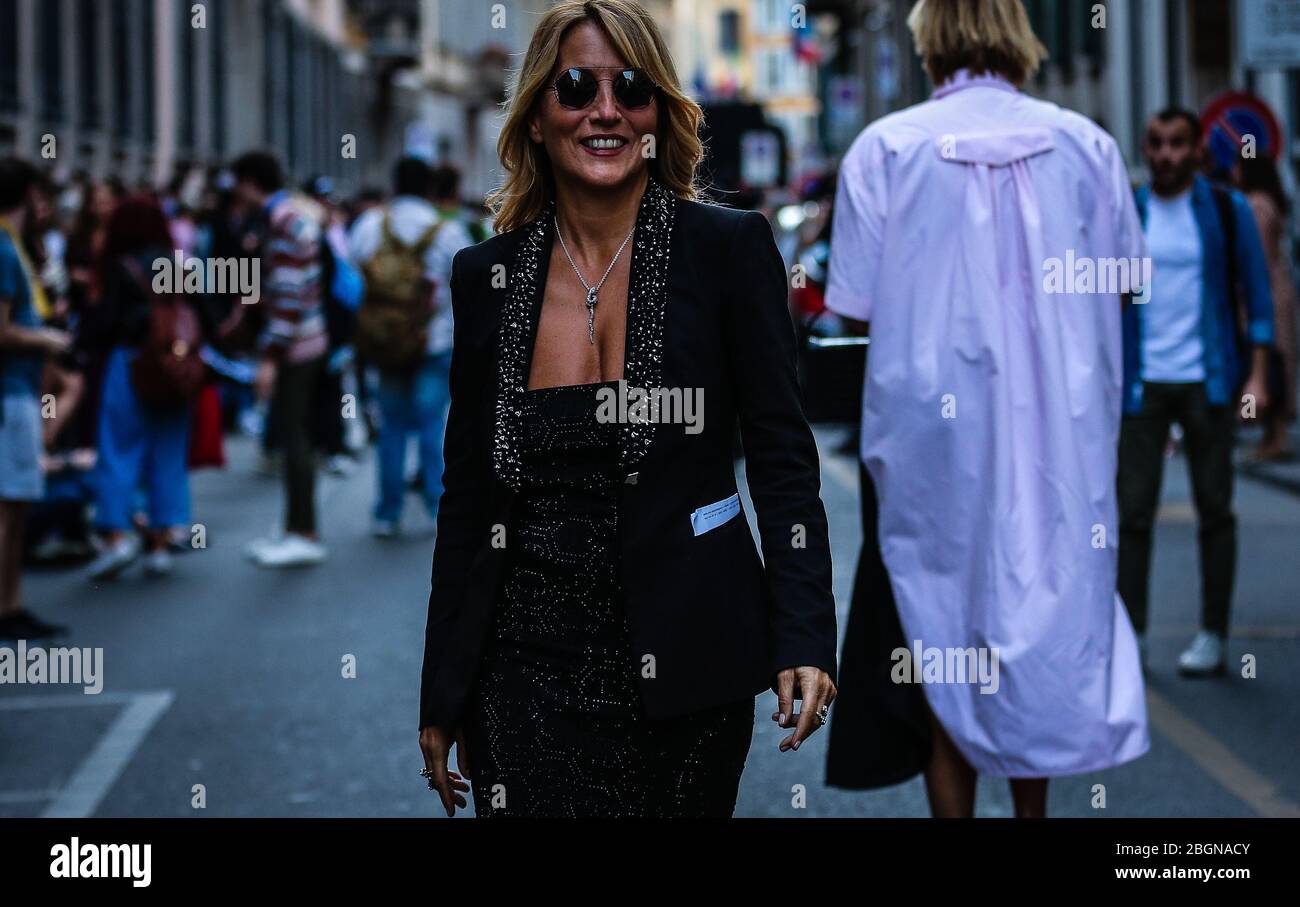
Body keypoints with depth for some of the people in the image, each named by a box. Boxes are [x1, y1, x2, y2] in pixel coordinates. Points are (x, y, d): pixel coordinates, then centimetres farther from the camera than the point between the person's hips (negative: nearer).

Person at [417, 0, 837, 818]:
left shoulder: (730, 249, -3)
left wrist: (804, 637, -15)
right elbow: (467, 496, 9)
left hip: (683, 657, -2)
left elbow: (782, 458, -3)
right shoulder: (486, 276, 5)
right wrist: (441, 698, 9)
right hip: (529, 663, 2)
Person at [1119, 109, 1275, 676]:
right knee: (1133, 511, -3)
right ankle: (1129, 635, 3)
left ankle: (1213, 635, 11)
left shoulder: (1228, 210, 3)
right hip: (1142, 384, 1)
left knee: (1214, 510, 4)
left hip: (1206, 382, -1)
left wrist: (1257, 378, -4)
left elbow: (1258, 296, 4)